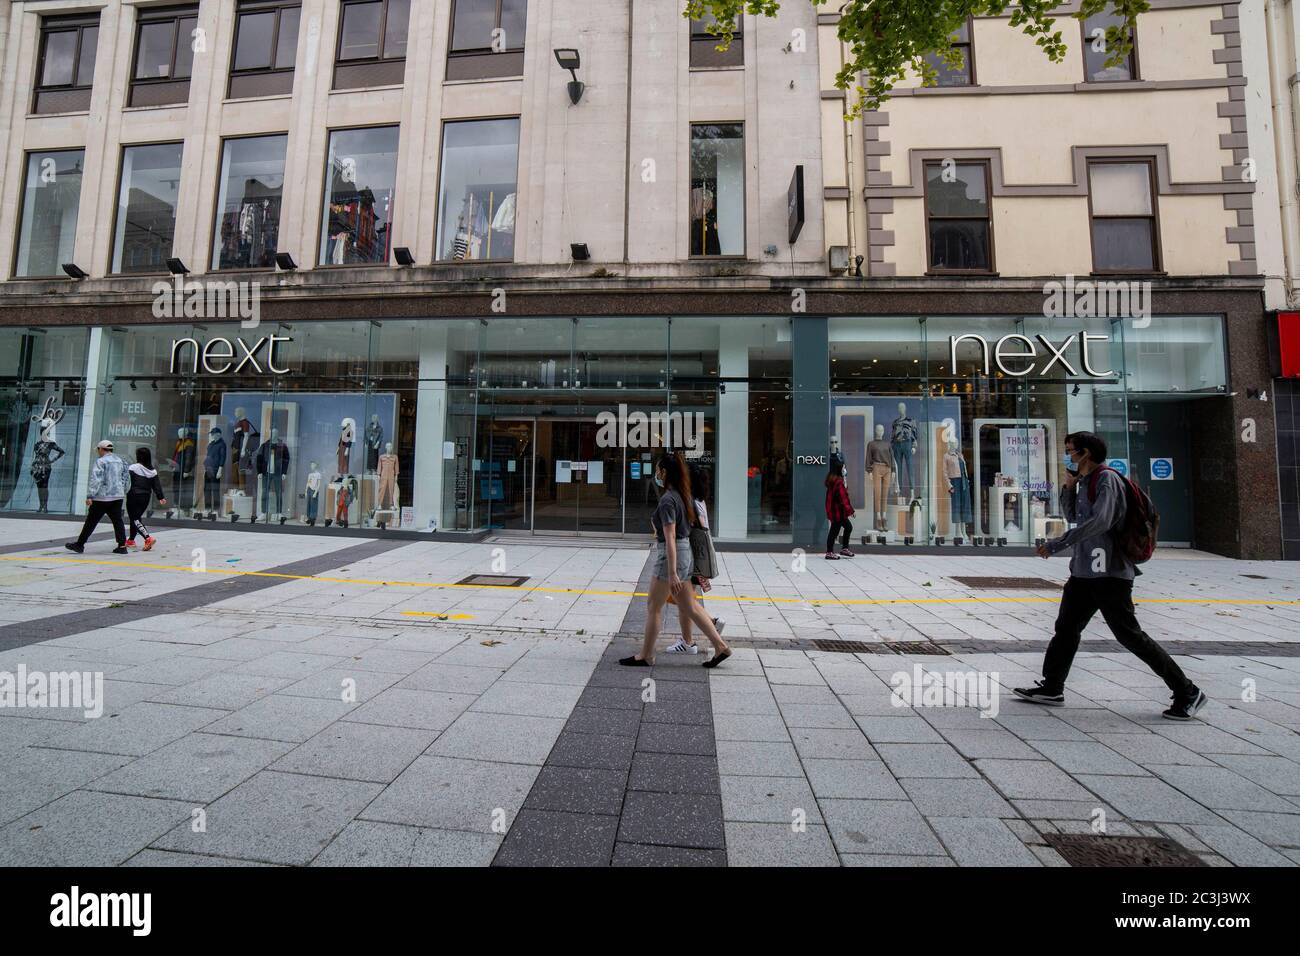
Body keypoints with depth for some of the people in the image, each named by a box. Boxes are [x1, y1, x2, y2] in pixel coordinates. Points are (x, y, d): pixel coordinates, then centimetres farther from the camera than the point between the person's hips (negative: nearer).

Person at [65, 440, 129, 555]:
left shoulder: (101, 461, -10)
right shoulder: (119, 461, 13)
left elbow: (95, 480, -17)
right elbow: (124, 478, 20)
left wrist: (90, 496, -17)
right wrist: (123, 492, 28)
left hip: (102, 497, -6)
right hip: (118, 496, 6)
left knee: (91, 521, 4)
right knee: (117, 521, 4)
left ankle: (79, 544, 14)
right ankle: (122, 546, -2)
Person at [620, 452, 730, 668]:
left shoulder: (667, 500, -18)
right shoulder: (684, 495, 10)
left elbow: (670, 538, -22)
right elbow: (692, 523, 18)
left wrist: (672, 573, -22)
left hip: (671, 555, -9)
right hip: (685, 551, 9)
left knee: (653, 606, 4)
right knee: (689, 606, 15)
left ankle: (646, 656, 15)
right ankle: (720, 646, 15)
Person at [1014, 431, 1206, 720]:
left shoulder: (1107, 478, -13)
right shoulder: (1088, 482, 15)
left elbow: (1100, 521, -26)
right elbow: (1074, 517, 25)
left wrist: (1056, 545, -27)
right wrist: (1069, 487, 11)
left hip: (1109, 573, -9)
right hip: (1084, 571, 9)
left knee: (1129, 635, -2)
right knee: (1066, 628, 10)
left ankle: (1187, 693, 14)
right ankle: (1052, 688, 17)